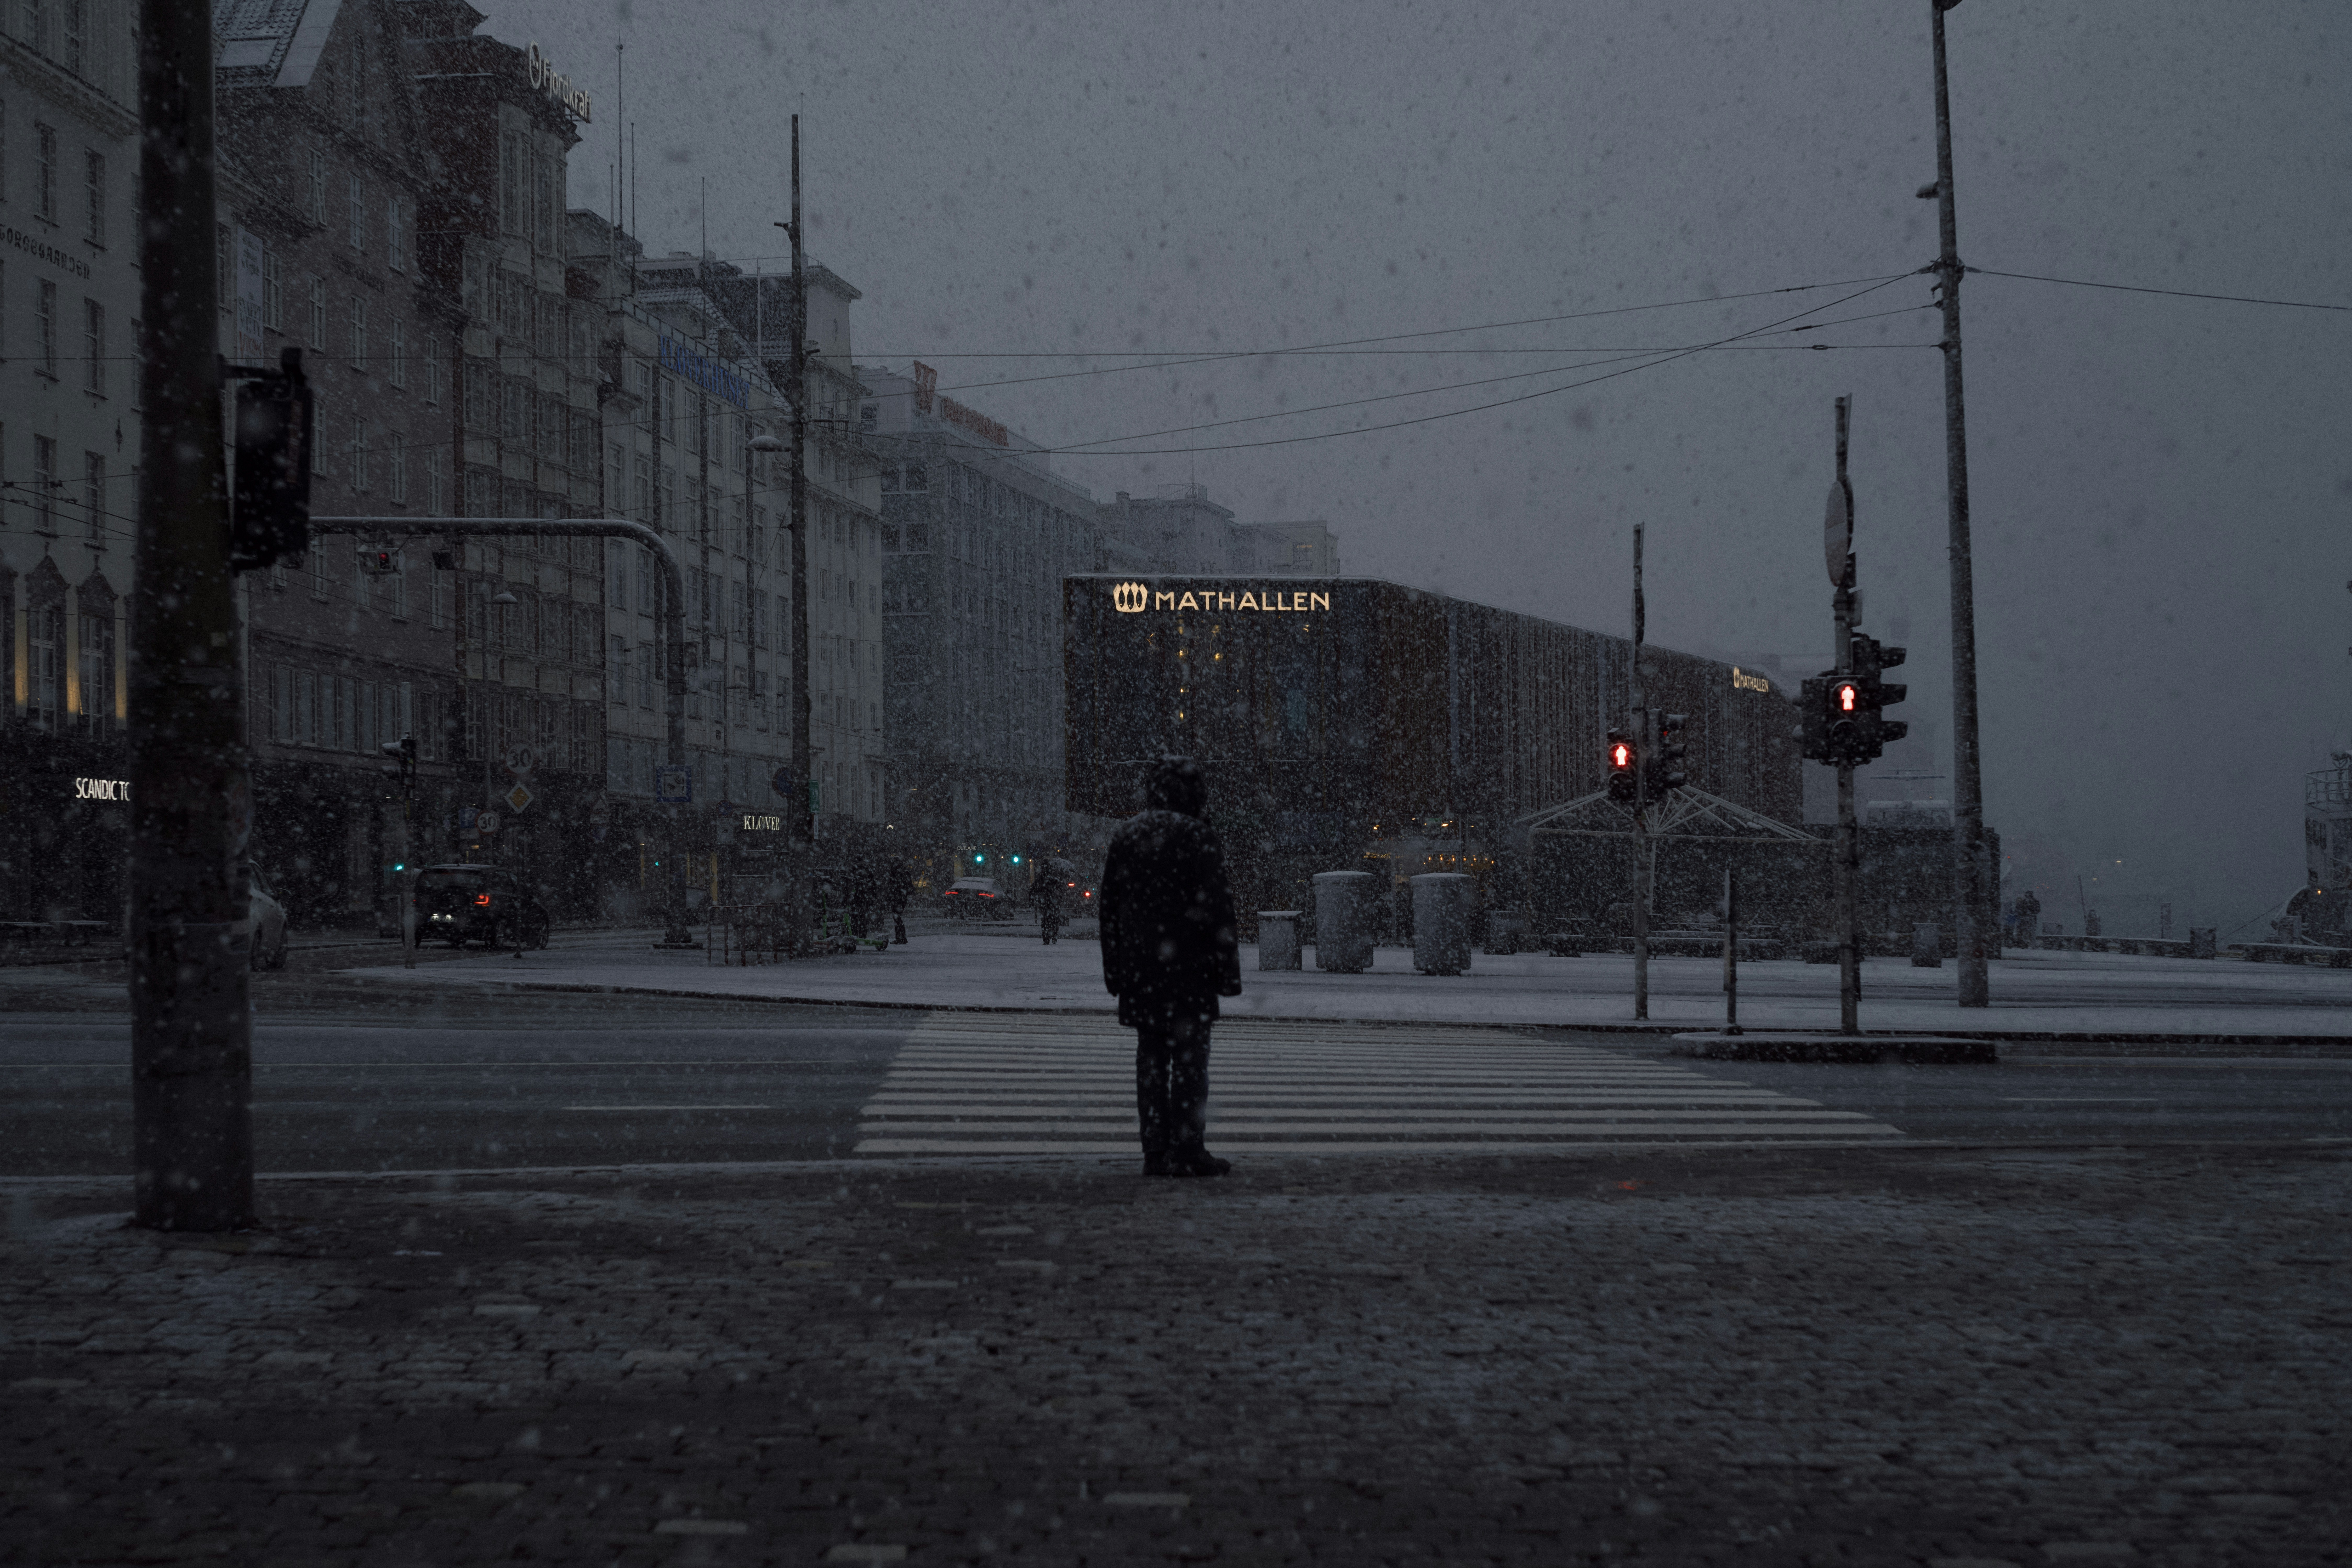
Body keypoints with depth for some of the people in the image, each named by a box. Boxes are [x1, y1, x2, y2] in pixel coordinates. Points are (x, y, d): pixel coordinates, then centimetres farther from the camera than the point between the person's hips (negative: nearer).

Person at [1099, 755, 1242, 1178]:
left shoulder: (1125, 836, 11)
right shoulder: (1197, 838, -9)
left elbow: (1109, 907, 14)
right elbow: (1216, 908, -11)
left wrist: (1114, 969, 18)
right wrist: (1227, 970, -7)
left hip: (1140, 968, 6)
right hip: (1187, 965, -6)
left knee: (1151, 1058, 9)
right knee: (1190, 1056, -2)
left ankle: (1155, 1151, 8)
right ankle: (1188, 1151, -5)